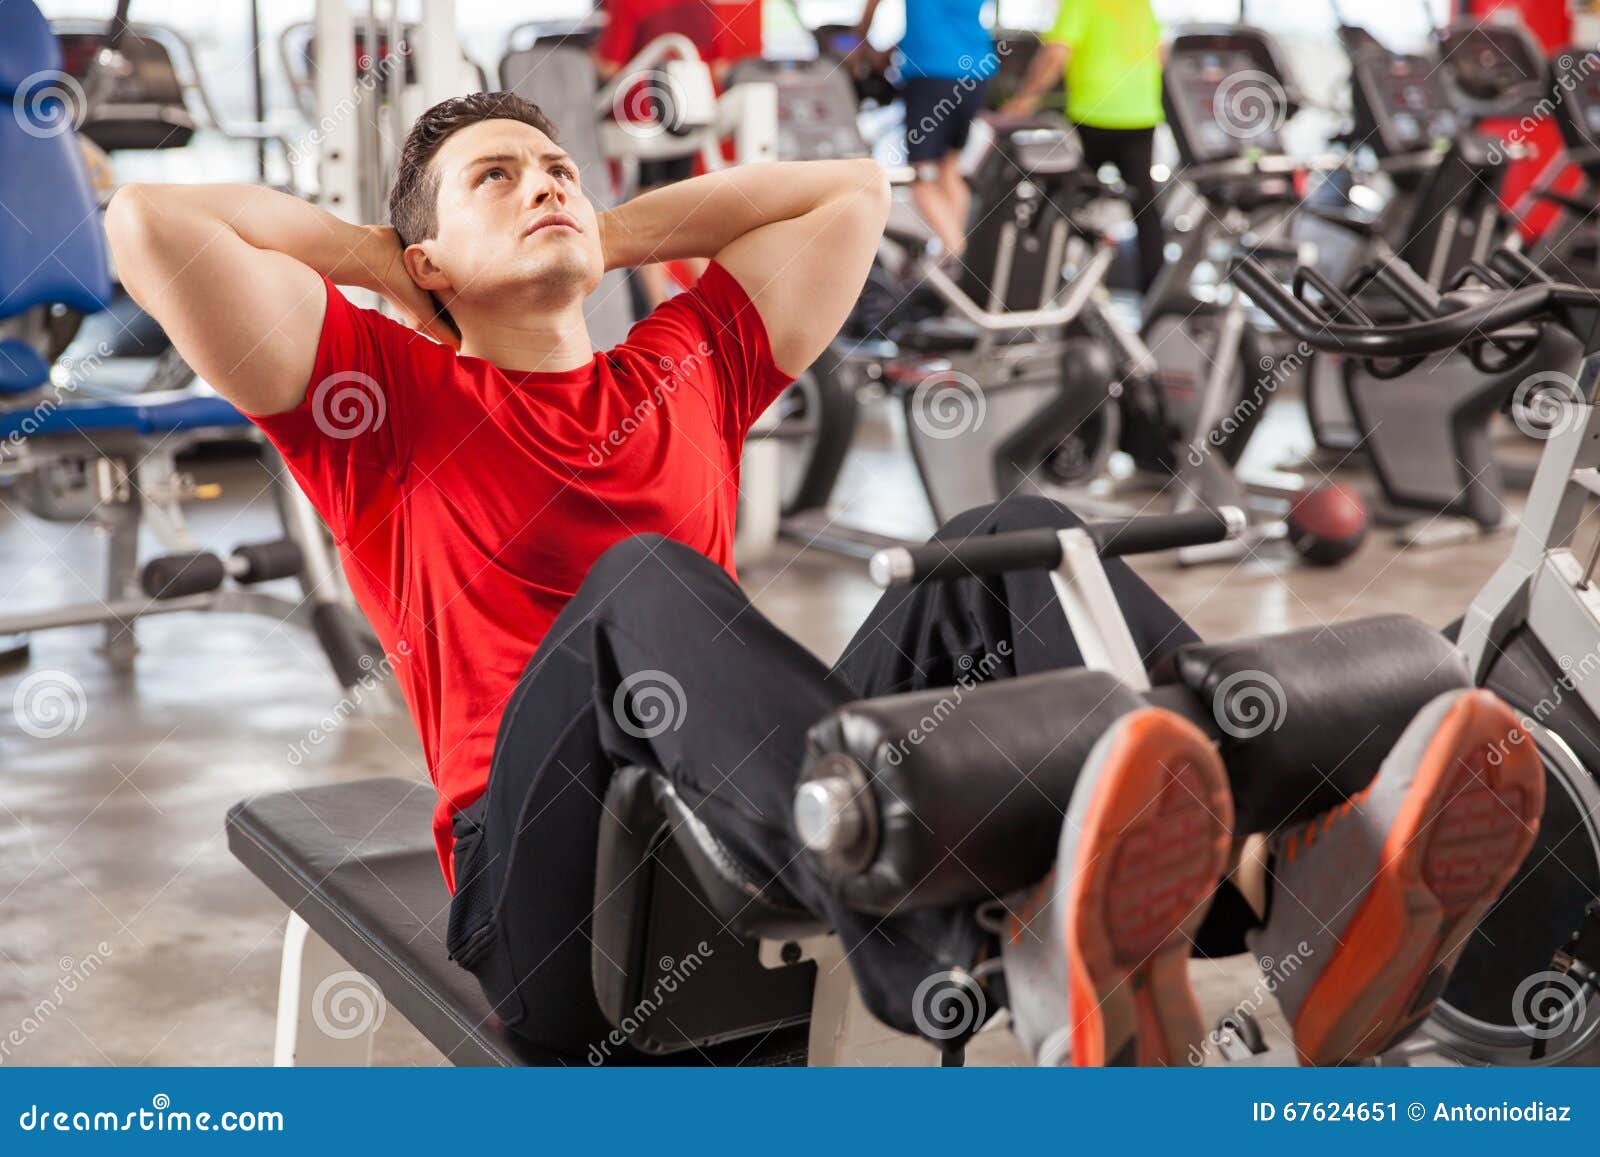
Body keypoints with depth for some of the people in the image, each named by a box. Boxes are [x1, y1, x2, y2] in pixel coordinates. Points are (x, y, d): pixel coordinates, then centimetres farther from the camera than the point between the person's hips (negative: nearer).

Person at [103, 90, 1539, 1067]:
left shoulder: (689, 368, 29)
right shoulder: (386, 398, 17)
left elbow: (851, 189, 38)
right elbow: (151, 222, 8)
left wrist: (609, 237, 34)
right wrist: (382, 256, 20)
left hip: (763, 879, 4)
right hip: (550, 895, -4)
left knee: (1014, 534, -15)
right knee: (644, 584, -34)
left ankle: (1311, 866, -45)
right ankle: (1010, 990, -61)